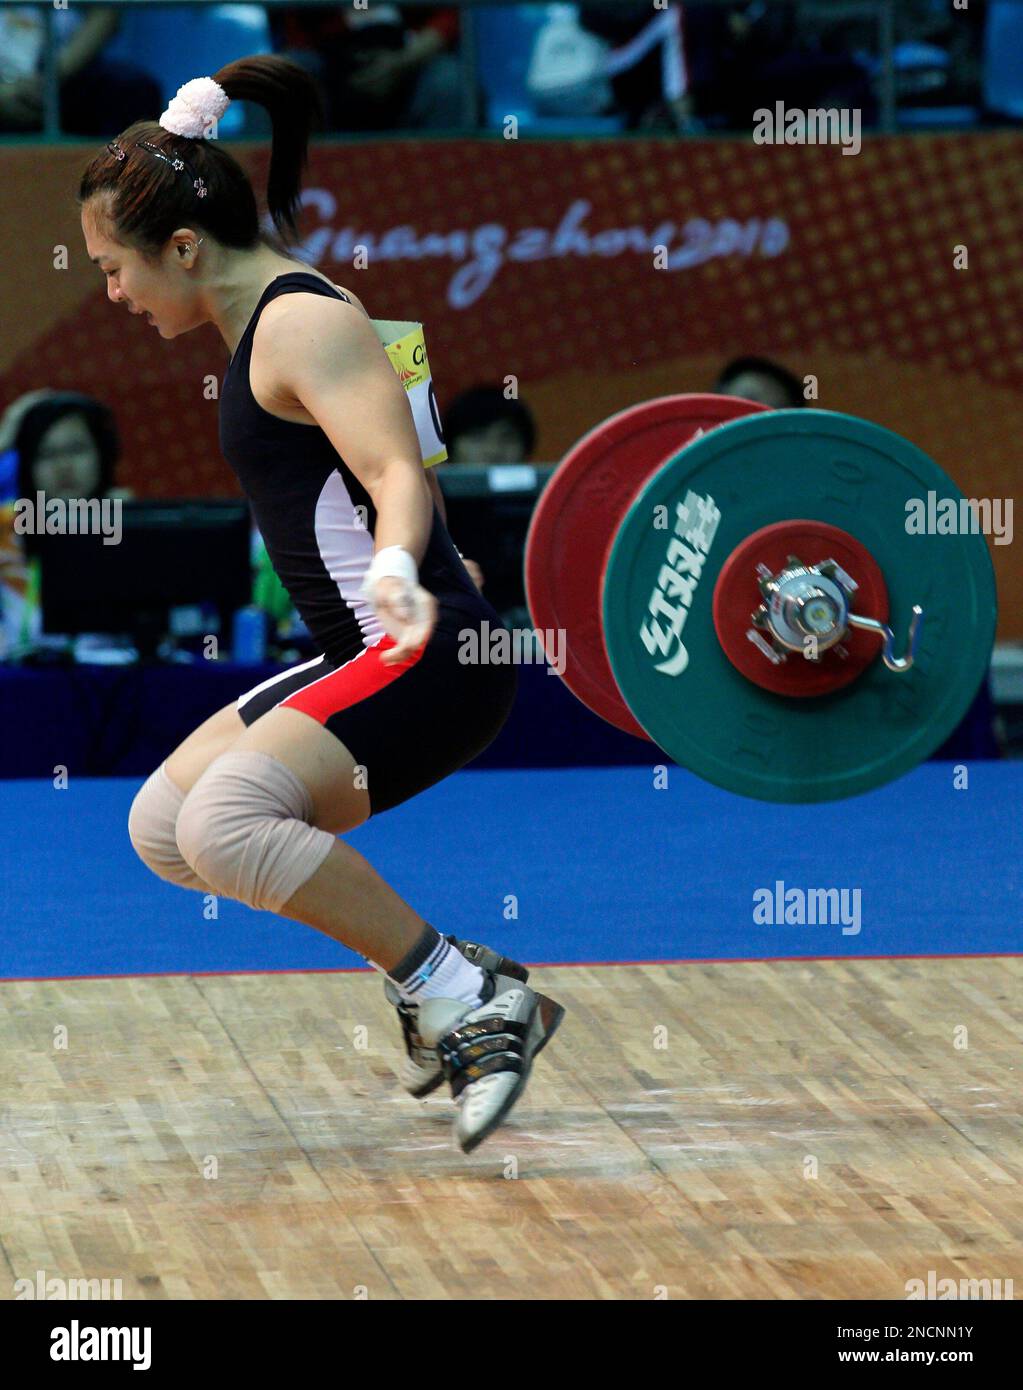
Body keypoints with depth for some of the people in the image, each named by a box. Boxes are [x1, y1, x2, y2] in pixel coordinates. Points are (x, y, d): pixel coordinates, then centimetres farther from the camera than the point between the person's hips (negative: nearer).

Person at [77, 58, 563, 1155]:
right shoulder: (258, 328, 15)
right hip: (362, 656, 11)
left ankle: (472, 1000, -17)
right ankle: (436, 982, 12)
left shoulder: (304, 323, -14)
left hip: (428, 657, -11)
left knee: (226, 821, -28)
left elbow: (398, 471, -27)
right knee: (161, 828, 11)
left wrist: (396, 570, -47)